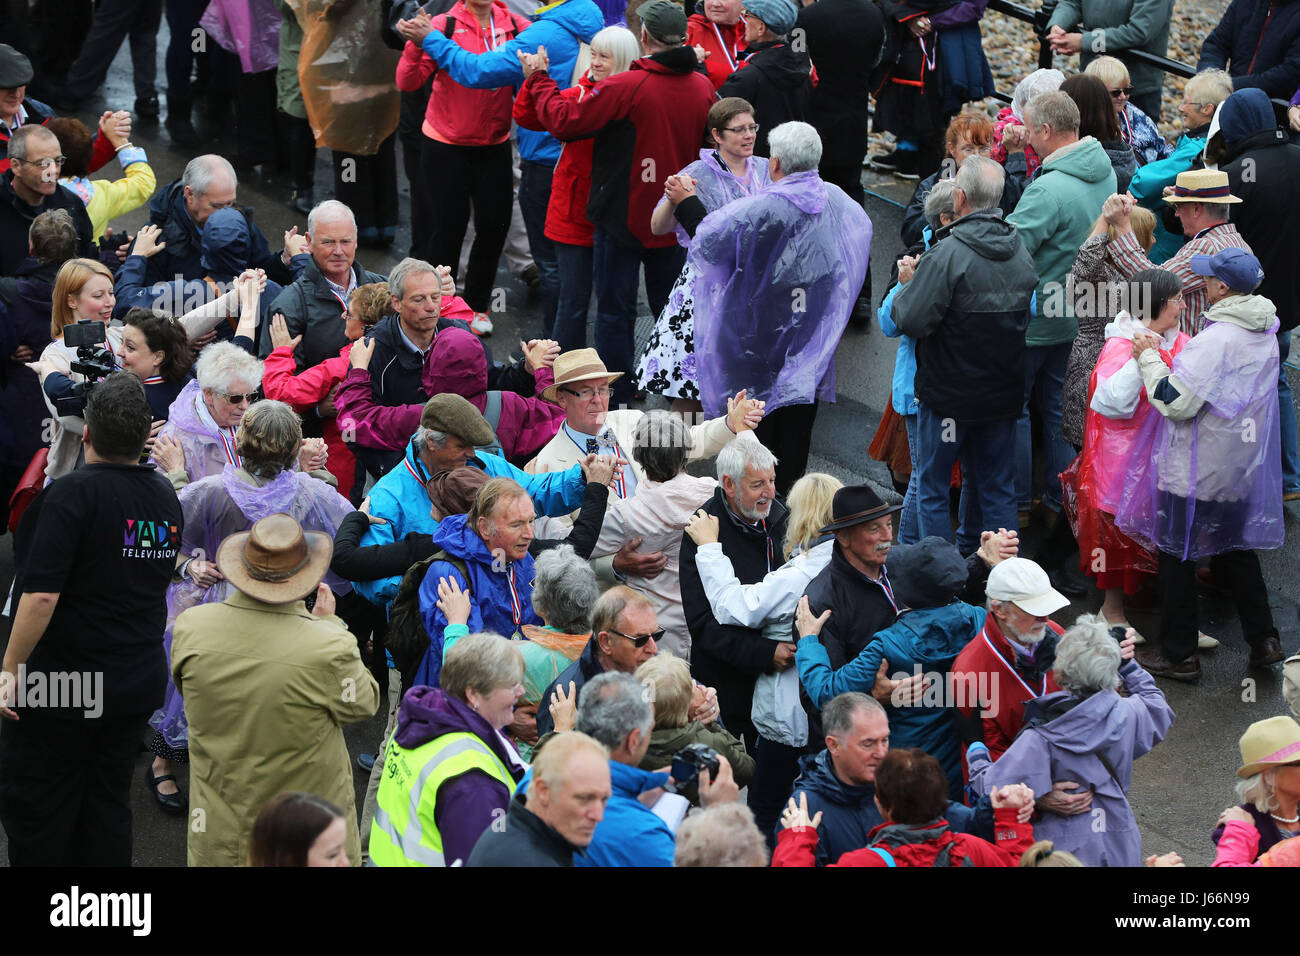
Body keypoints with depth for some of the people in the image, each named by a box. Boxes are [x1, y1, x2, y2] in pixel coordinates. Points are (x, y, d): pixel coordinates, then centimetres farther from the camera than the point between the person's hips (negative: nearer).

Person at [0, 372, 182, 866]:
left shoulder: (72, 494, -19)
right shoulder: (166, 497, 4)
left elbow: (42, 596, -24)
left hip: (63, 680, -7)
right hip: (139, 679, 7)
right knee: (108, 806, 15)